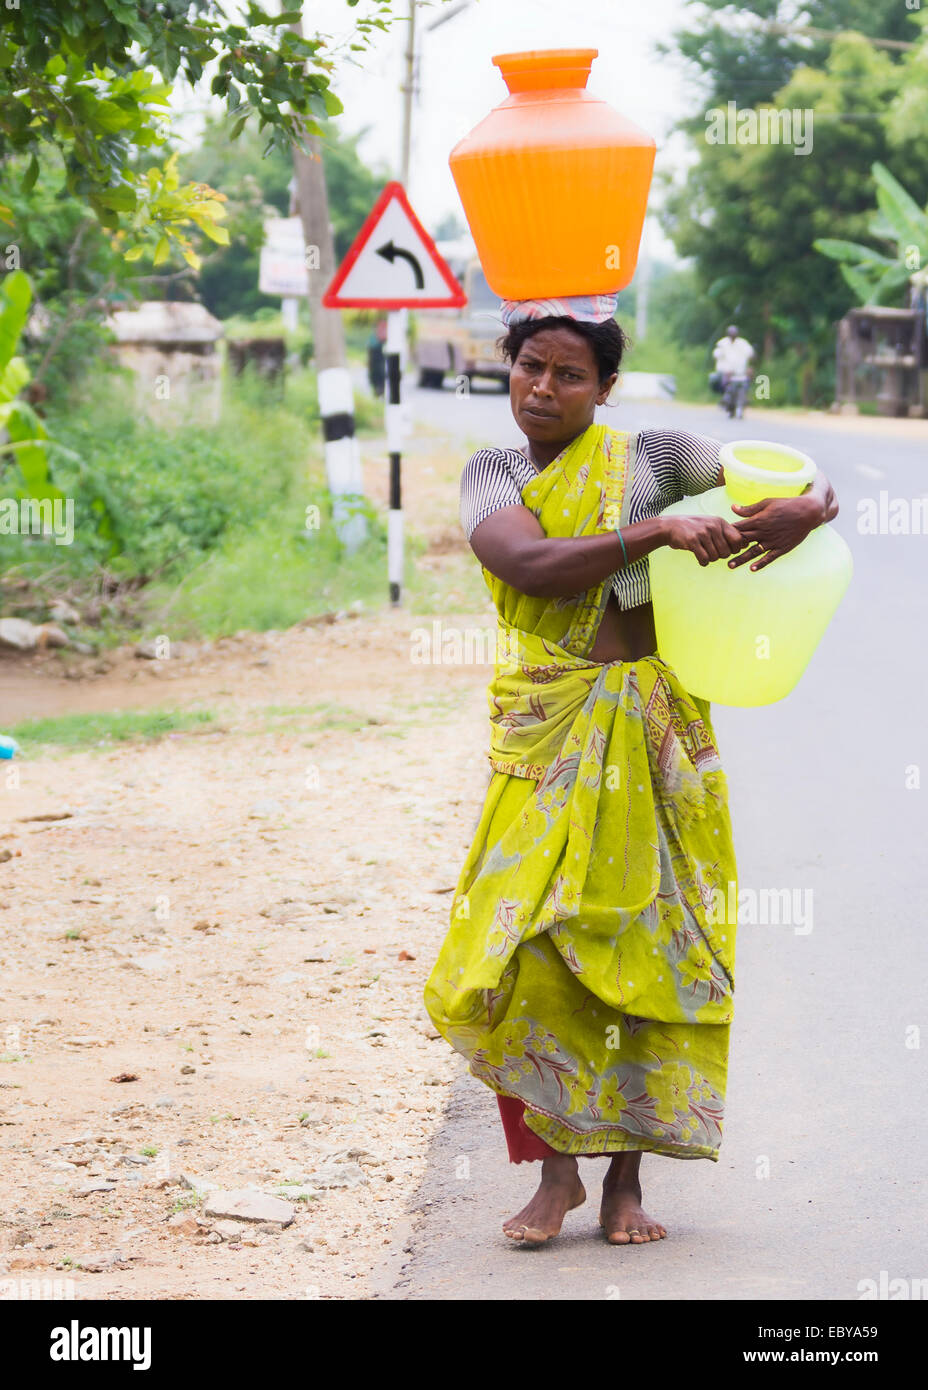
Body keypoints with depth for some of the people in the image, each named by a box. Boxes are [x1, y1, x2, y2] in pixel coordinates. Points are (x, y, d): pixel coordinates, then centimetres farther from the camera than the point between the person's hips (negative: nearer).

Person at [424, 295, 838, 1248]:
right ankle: (554, 1168, 6)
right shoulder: (490, 474, 5)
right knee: (519, 955, -8)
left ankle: (626, 1177, 12)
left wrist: (806, 510, -22)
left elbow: (807, 481, 3)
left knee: (642, 947, 1)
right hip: (544, 737, 0)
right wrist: (659, 531, -26)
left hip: (651, 735, 0)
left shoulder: (650, 458, 3)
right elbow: (531, 565, -16)